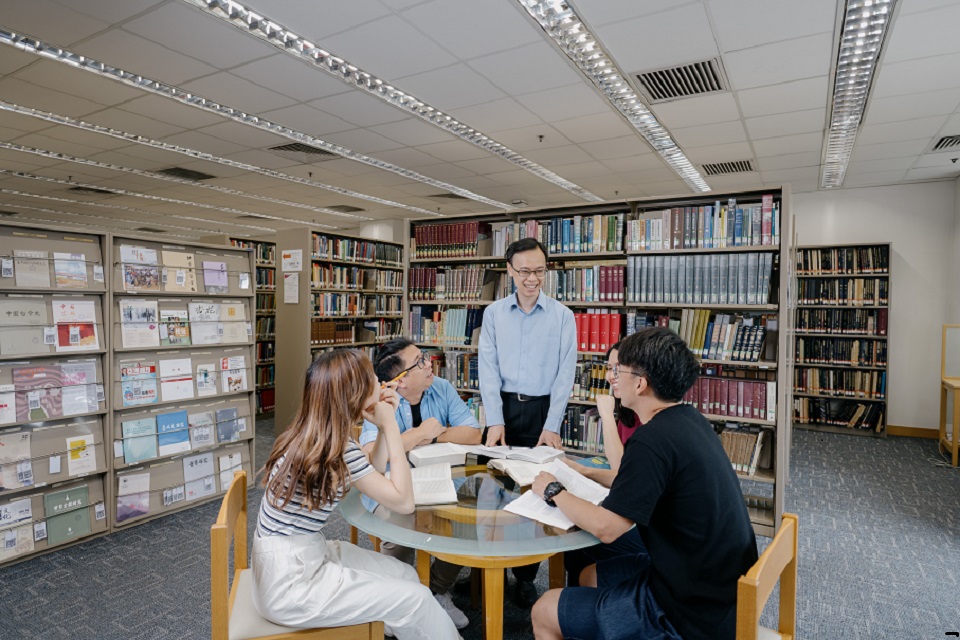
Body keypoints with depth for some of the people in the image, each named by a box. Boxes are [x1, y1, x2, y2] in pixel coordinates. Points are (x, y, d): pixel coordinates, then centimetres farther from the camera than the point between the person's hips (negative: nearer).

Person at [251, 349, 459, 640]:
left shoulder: (316, 436, 0)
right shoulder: (337, 448, -25)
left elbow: (372, 477, 14)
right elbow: (403, 501, -18)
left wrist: (385, 426, 3)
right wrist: (390, 426, -16)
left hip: (295, 560, 8)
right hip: (289, 583, -8)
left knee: (405, 575, 9)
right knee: (416, 598, -6)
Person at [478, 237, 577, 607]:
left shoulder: (562, 316, 0)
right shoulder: (494, 313, 3)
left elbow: (565, 373, -3)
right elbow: (488, 367, -2)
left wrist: (552, 426, -9)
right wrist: (495, 421, -11)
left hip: (542, 409, -1)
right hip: (503, 407, 1)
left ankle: (525, 577, 19)